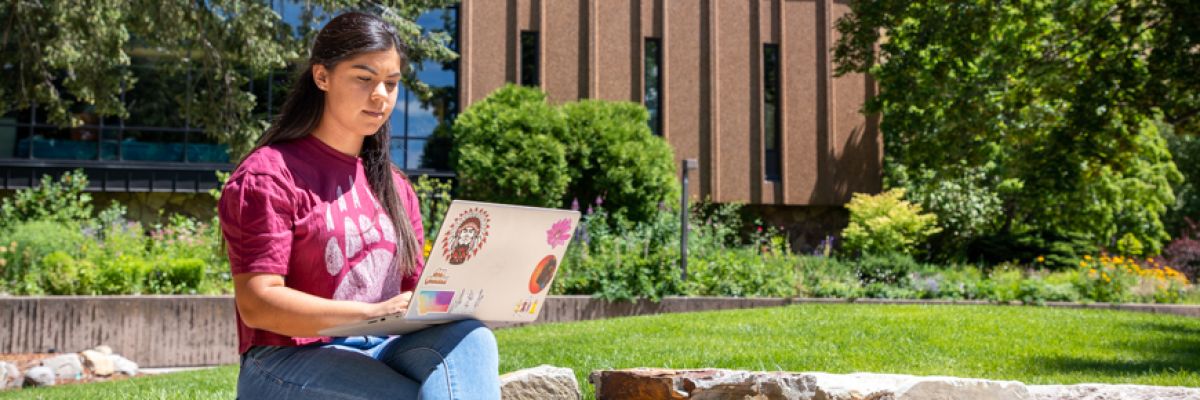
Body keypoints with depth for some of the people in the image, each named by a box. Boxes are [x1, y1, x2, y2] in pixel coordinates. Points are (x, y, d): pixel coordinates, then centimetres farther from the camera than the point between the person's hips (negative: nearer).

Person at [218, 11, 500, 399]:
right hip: (291, 360, -6)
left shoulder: (394, 186, 17)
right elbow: (257, 303, -14)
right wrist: (373, 313, -26)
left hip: (383, 353, 6)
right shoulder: (268, 175, -5)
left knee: (470, 337, -27)